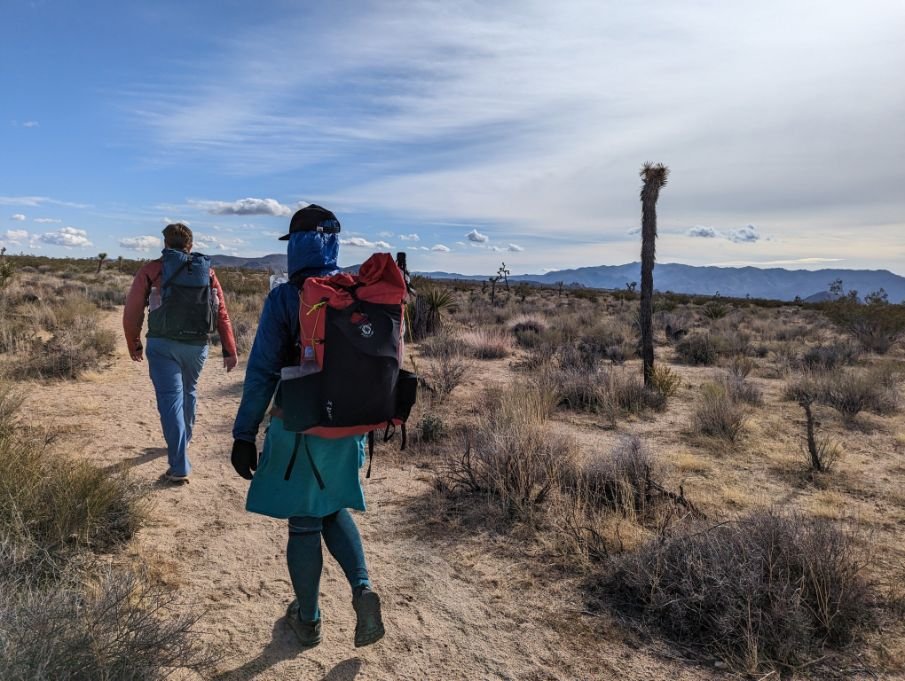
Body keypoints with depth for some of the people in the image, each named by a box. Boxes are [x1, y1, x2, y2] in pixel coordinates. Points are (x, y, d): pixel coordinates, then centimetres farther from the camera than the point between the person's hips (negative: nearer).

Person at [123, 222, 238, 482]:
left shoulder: (151, 271, 0)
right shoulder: (207, 272, 6)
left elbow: (132, 313, 1)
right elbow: (222, 314, 2)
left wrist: (134, 346, 16)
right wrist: (230, 351, 6)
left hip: (163, 344, -3)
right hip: (197, 345, 3)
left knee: (171, 400, -1)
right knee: (188, 392, 25)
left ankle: (179, 467, -5)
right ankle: (184, 440, 45)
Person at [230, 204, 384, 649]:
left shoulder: (283, 300, -14)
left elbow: (262, 372, -14)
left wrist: (244, 434, -6)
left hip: (300, 428, -4)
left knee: (304, 522, 12)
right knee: (334, 509, 24)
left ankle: (308, 620, 28)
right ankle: (362, 588, 7)